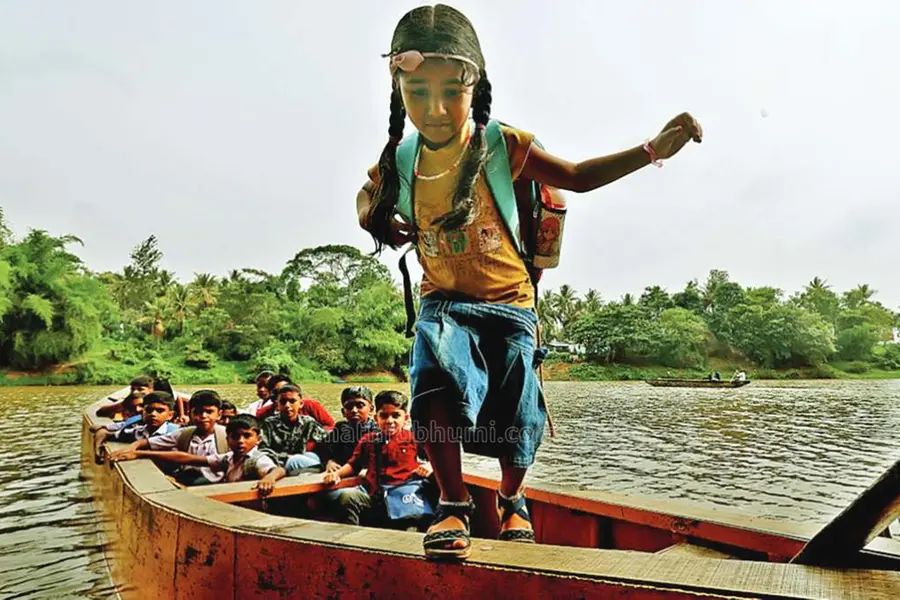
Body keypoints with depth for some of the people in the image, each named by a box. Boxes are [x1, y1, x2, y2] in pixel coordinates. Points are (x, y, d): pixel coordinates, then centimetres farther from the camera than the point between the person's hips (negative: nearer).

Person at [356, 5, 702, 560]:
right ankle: (454, 505, -7)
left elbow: (579, 176, 0)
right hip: (444, 302, 1)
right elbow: (368, 206, 20)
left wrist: (652, 150, -11)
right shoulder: (398, 164, -2)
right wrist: (385, 225, -4)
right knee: (437, 378, -31)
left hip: (509, 305, 0)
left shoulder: (501, 146, -10)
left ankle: (511, 500, 37)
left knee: (516, 422, 1)